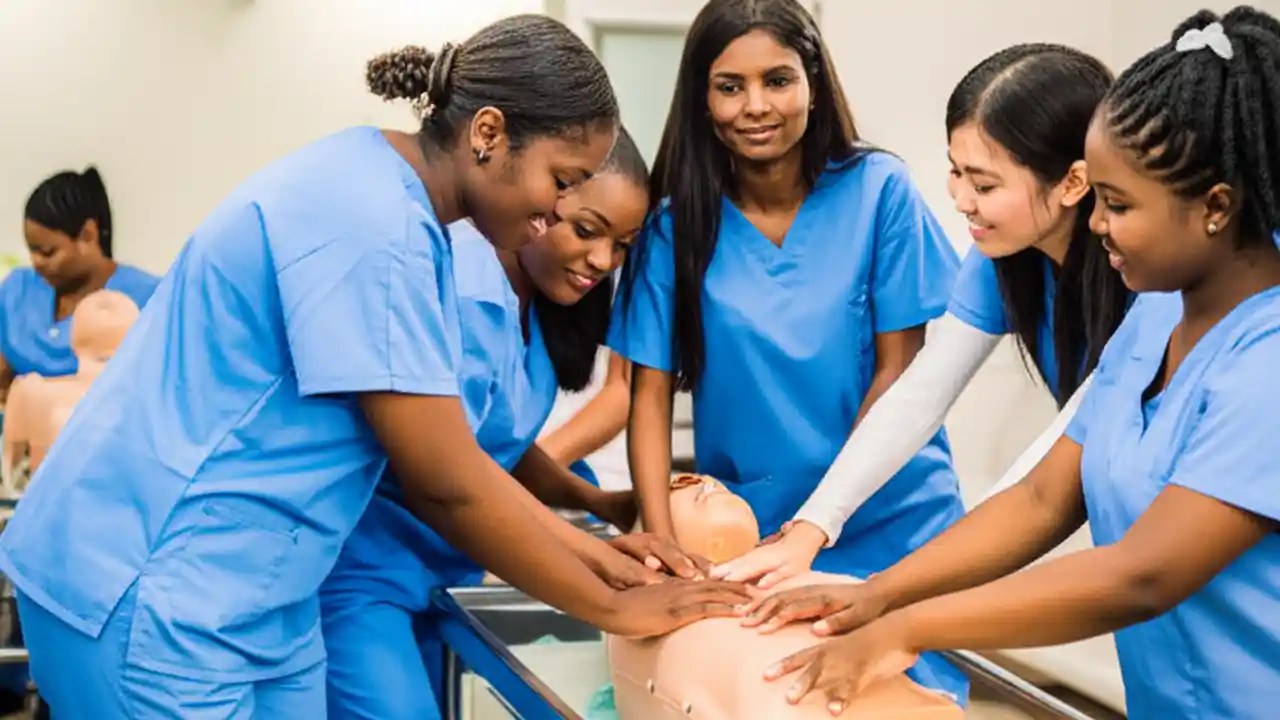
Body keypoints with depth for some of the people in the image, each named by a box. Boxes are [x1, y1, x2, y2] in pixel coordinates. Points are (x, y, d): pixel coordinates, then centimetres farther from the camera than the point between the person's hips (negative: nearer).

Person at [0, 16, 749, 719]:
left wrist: (594, 553, 5)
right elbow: (449, 482, -20)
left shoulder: (380, 187, 7)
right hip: (152, 592, -9)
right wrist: (614, 607, -9)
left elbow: (420, 464, 8)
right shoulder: (374, 228, -23)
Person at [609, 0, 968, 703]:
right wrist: (661, 540, -19)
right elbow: (650, 393, -6)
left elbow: (897, 374, -7)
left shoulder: (878, 190, -8)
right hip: (744, 538, 1)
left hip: (888, 528, 0)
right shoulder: (676, 224, -5)